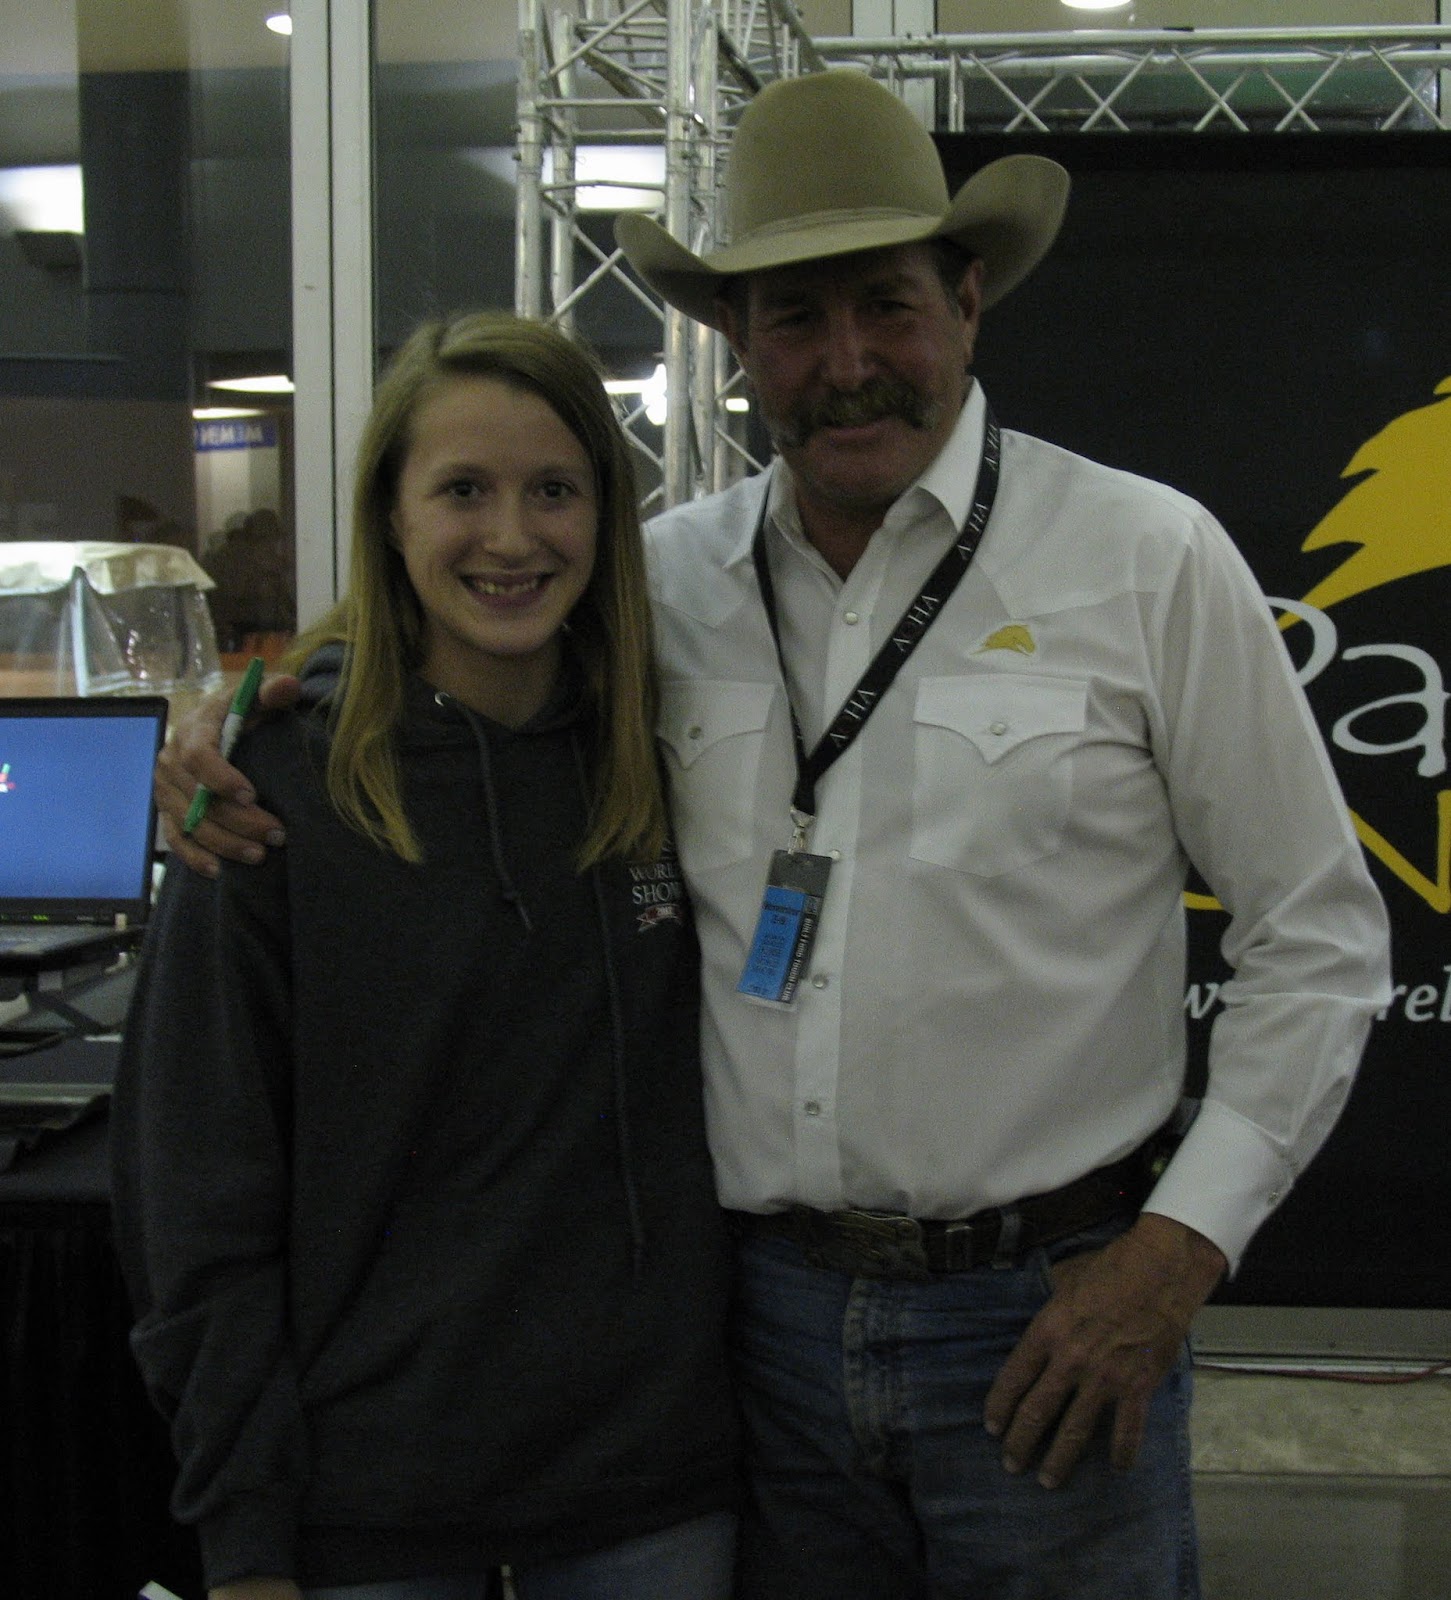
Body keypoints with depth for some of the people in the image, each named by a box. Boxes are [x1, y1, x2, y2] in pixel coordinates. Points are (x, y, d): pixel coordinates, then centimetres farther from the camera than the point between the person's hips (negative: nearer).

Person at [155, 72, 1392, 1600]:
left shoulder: (1149, 557, -5)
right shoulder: (664, 579, 2)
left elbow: (1318, 932, -2)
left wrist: (1181, 1245, -8)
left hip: (1051, 1311, -2)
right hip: (768, 1301, 3)